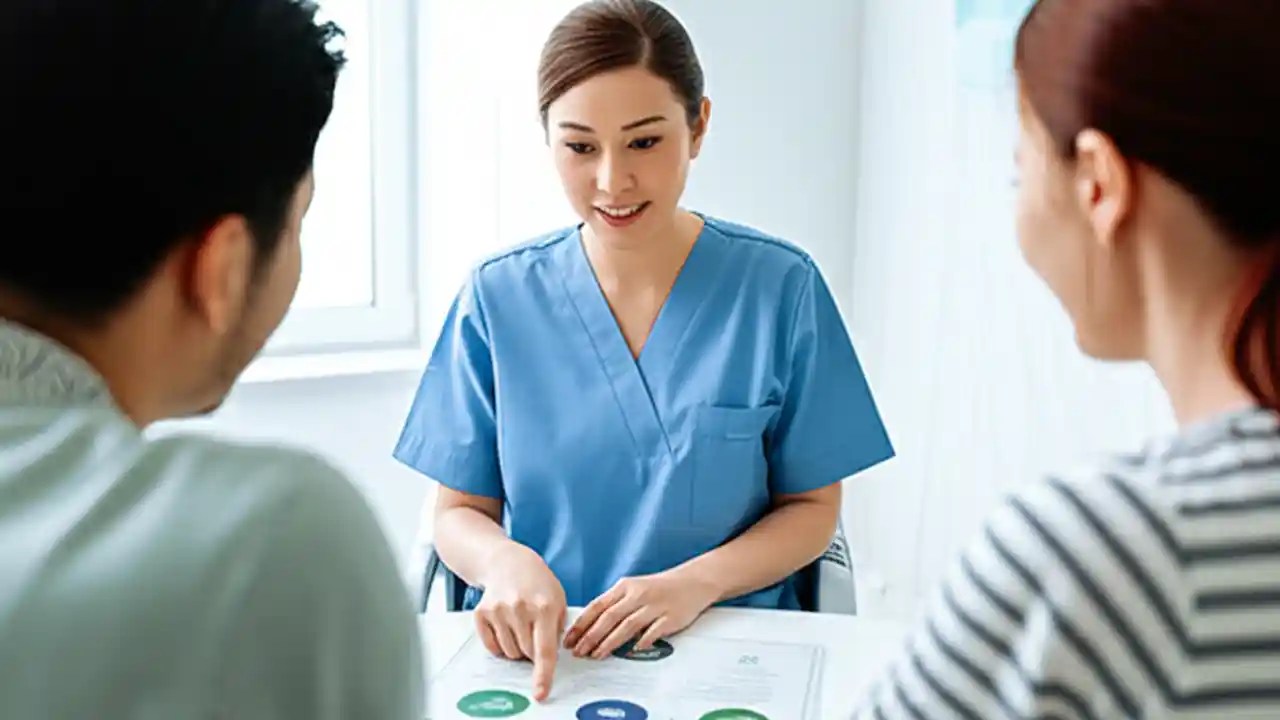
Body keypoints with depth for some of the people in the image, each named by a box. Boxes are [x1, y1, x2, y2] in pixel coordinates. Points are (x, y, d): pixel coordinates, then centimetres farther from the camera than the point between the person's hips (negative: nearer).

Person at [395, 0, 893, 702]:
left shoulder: (780, 287, -6)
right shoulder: (497, 297, -3)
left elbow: (812, 506, 1)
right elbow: (459, 512, 3)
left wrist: (694, 582, -17)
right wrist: (504, 560, -20)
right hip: (534, 652, 3)